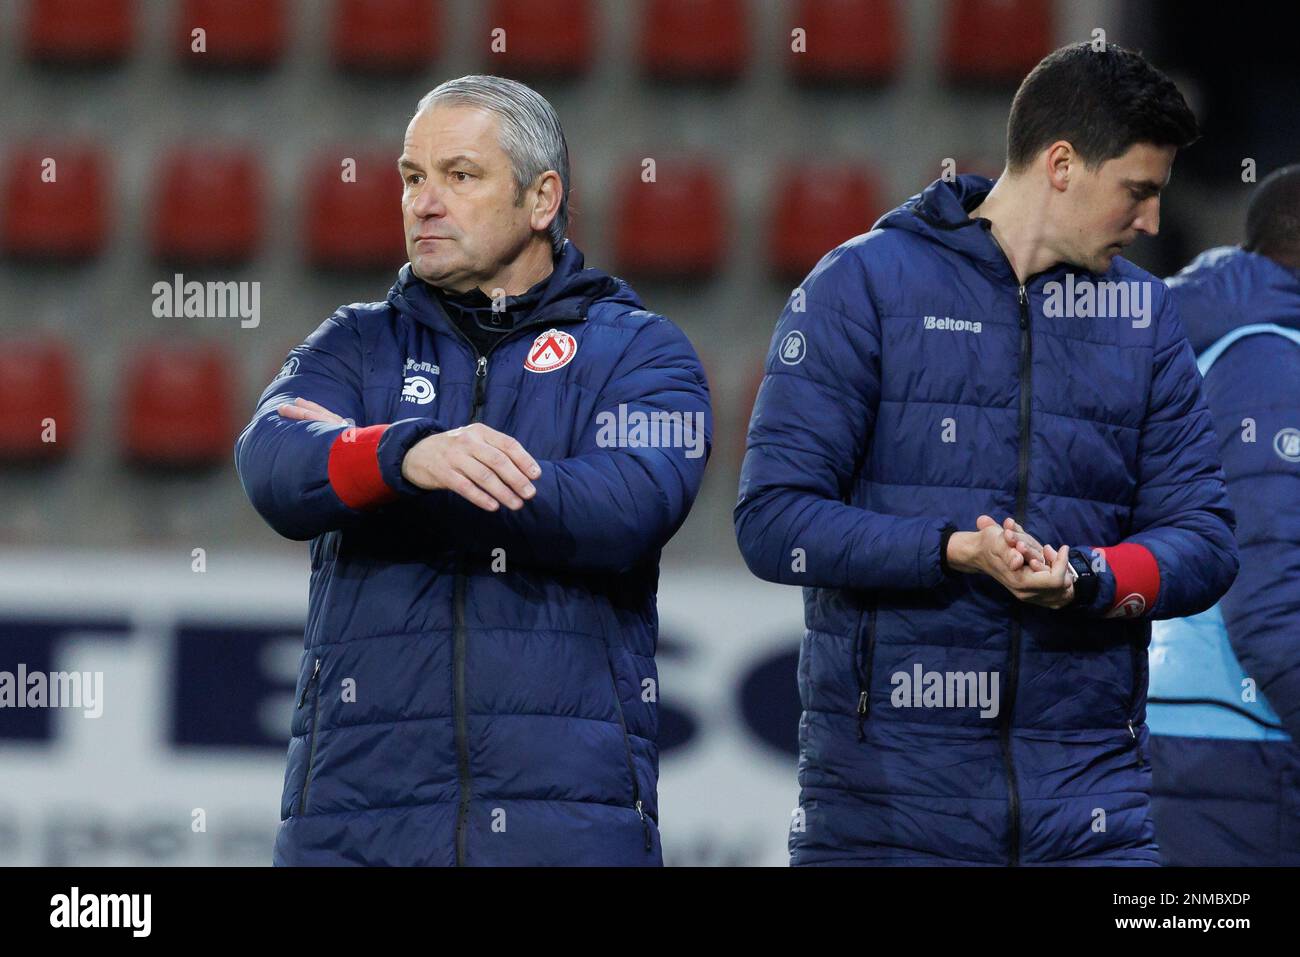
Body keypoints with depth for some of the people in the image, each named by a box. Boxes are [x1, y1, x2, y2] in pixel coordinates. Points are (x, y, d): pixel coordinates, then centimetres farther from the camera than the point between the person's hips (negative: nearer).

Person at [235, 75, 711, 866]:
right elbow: (275, 471, -5)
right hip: (359, 794, 2)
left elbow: (630, 511, -10)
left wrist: (349, 457, -8)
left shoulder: (639, 351, 9)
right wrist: (403, 455, -28)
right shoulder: (357, 346, 16)